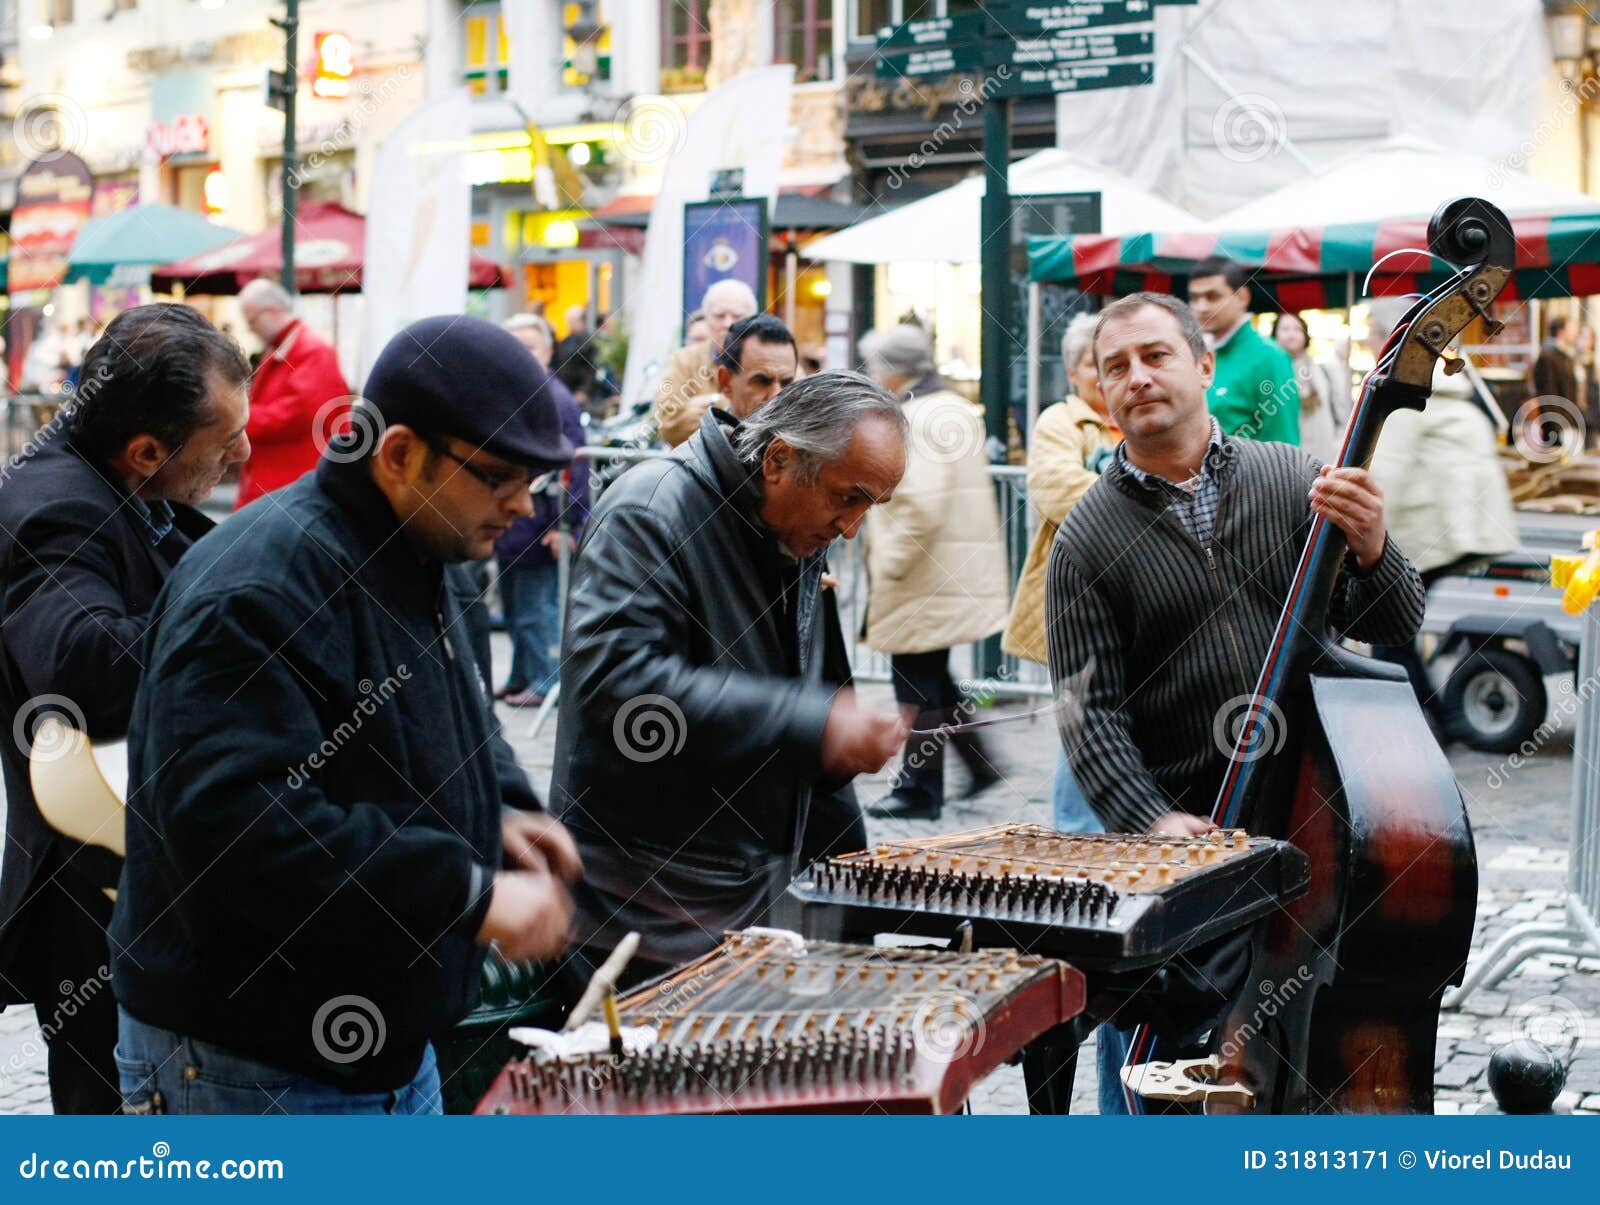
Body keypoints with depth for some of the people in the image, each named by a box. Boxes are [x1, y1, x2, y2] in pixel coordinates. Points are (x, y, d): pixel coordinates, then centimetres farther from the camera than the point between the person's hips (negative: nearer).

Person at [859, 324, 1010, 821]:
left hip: (923, 578, -10)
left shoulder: (915, 418, -17)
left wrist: (889, 566, -18)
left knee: (918, 686, -1)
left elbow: (919, 505, -26)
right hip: (962, 572, 10)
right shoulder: (956, 408, 14)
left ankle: (919, 790, 6)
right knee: (932, 677, 19)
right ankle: (978, 759, 20)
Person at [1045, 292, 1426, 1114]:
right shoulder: (1088, 538, 0)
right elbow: (1089, 712, -6)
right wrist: (1152, 821, -21)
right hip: (1168, 838, -1)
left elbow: (1393, 627, 1)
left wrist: (1370, 549, -20)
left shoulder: (1296, 481, 4)